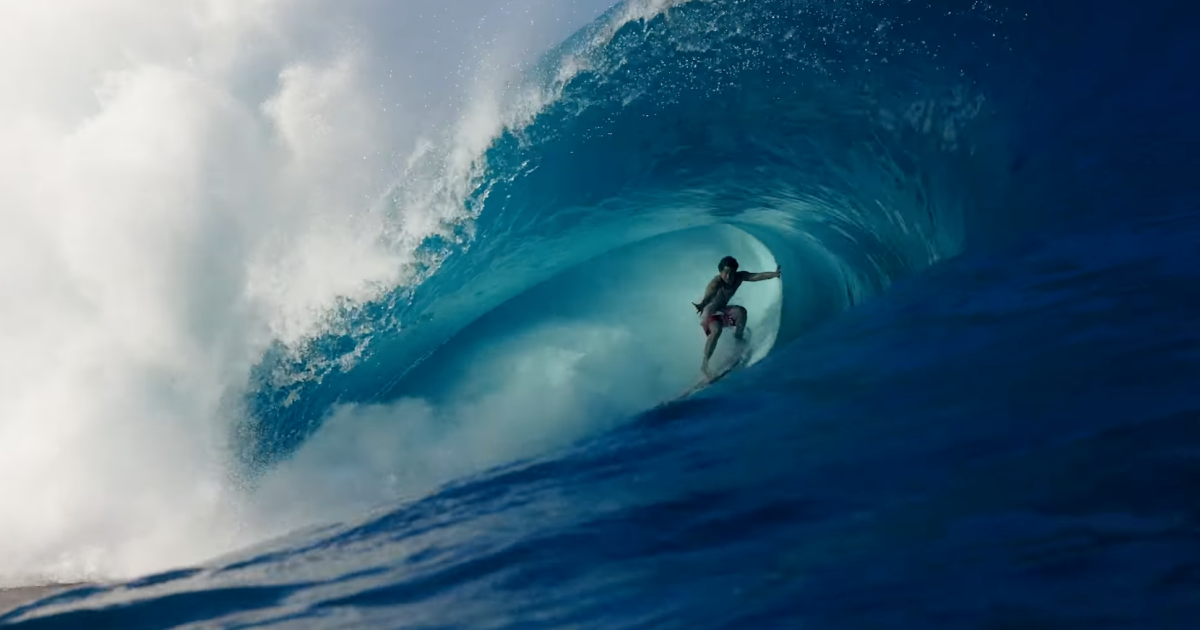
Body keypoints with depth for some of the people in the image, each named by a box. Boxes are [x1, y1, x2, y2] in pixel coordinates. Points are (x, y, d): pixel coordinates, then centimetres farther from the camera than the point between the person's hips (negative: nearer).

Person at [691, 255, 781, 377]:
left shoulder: (739, 277, -14)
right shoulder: (715, 283, -33)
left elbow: (756, 276, -22)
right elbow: (707, 298, -47)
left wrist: (774, 273, -37)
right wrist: (701, 306, -70)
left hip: (722, 309, 6)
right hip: (710, 312, -6)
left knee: (741, 311, -20)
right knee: (716, 330, -33)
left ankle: (738, 336, 6)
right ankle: (704, 363, -30)